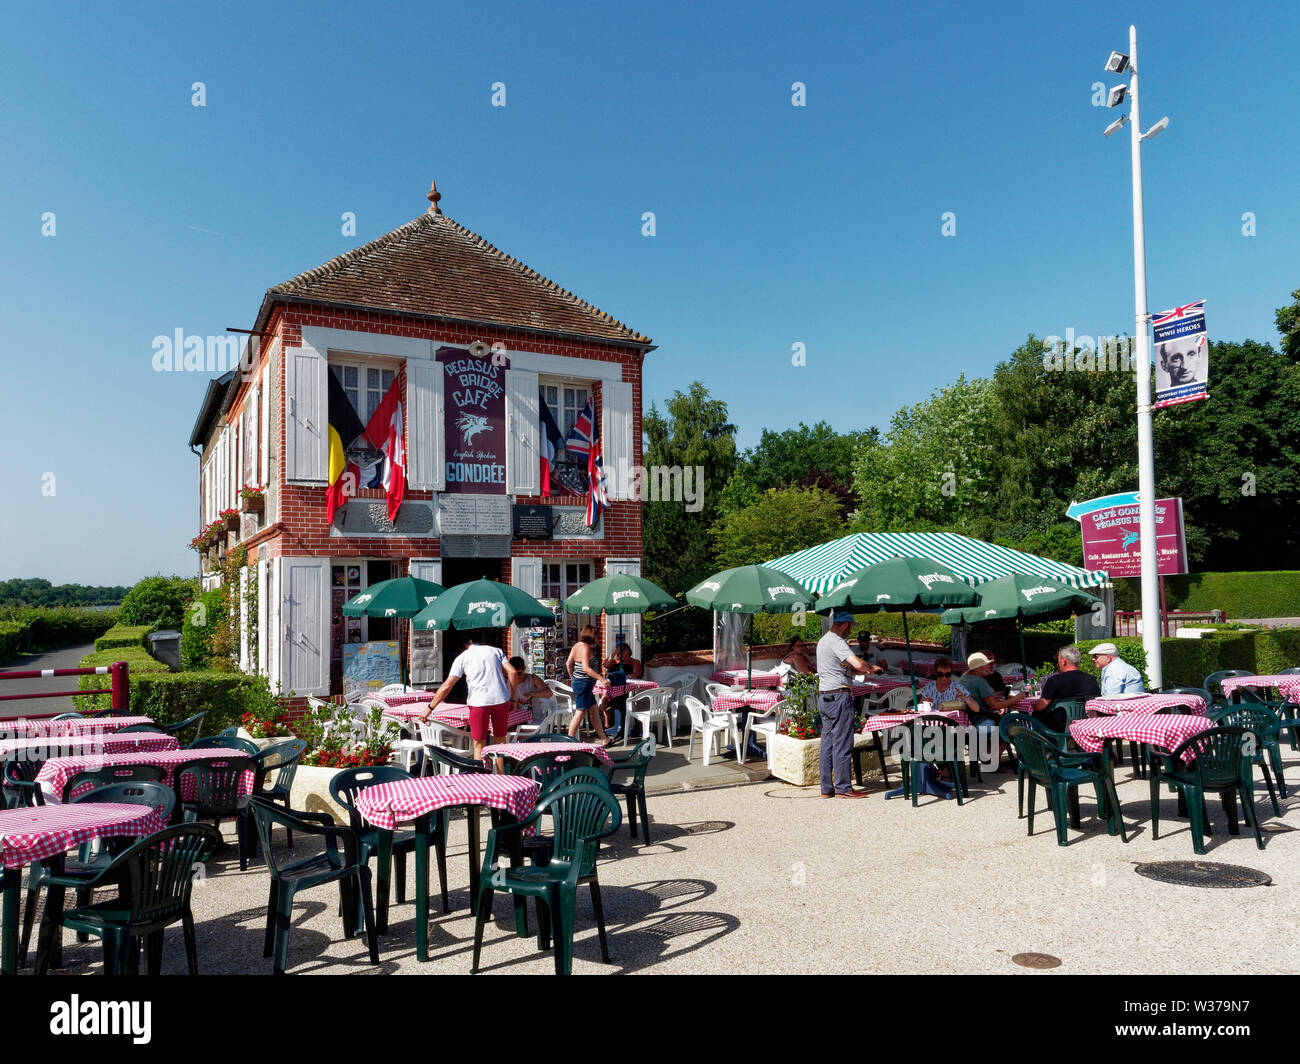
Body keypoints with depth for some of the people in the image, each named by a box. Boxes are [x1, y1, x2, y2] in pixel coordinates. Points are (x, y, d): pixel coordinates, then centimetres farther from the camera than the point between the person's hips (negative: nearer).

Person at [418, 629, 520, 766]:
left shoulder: (462, 657, 11)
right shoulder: (496, 651, 17)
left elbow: (446, 686, 3)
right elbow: (513, 673, 4)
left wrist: (429, 708, 9)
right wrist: (512, 698, 10)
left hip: (479, 703, -2)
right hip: (501, 700, 2)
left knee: (479, 745, 8)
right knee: (500, 741, 16)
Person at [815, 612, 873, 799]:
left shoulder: (822, 641, 17)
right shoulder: (837, 642, -14)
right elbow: (858, 664, -25)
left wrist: (861, 671, 20)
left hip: (823, 697, 9)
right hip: (839, 696, -9)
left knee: (827, 743, 10)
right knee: (842, 744, -3)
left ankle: (827, 788, 14)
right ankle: (842, 788, 2)